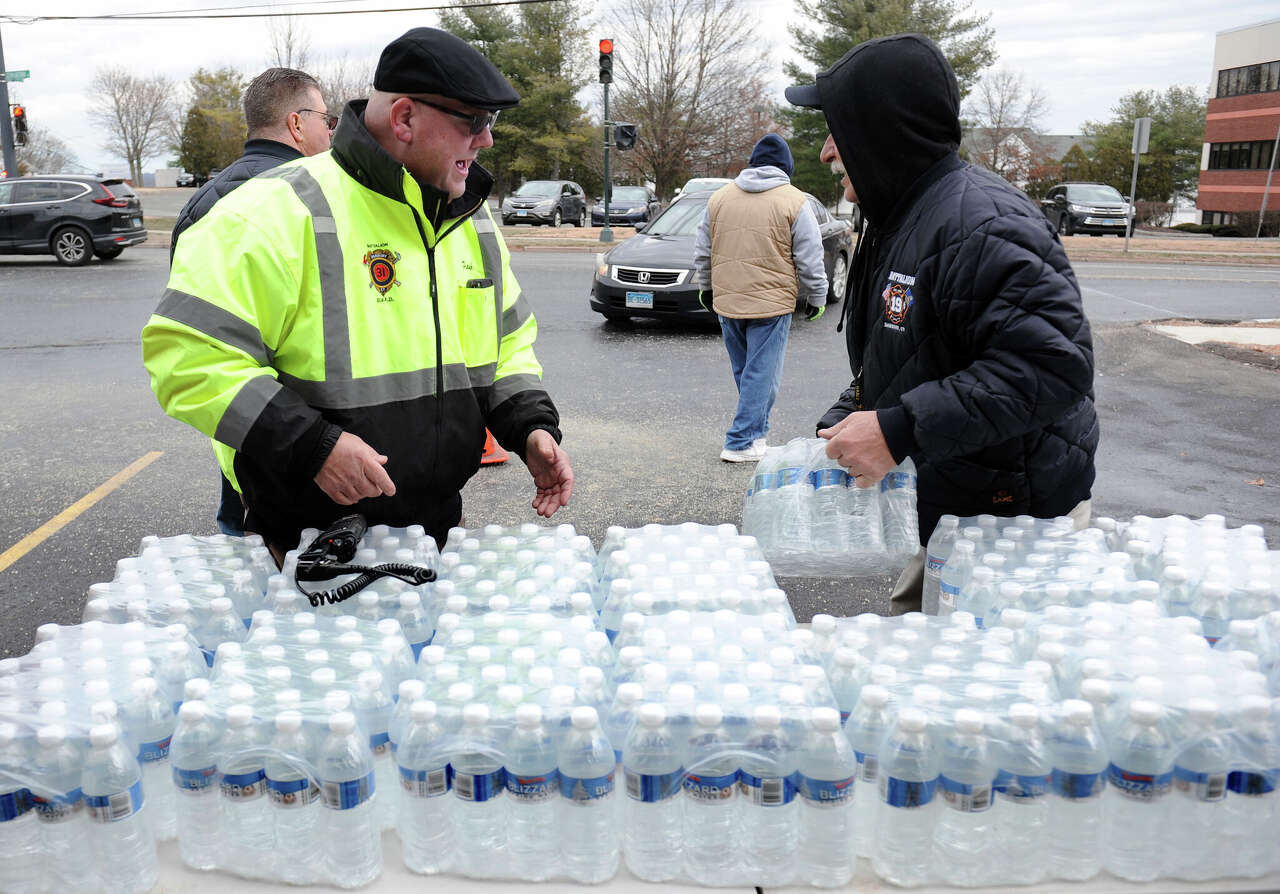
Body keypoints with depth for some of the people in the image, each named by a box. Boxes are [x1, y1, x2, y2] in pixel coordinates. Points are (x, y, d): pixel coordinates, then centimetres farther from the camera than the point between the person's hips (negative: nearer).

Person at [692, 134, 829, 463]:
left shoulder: (719, 197, 9)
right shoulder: (794, 202, -4)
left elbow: (702, 251, 15)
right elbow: (810, 260, -3)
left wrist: (706, 287, 27)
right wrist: (816, 298, 8)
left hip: (726, 301, 5)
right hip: (771, 302, -5)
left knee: (743, 371, 17)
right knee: (762, 372, 0)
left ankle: (756, 428, 29)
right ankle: (741, 442, -2)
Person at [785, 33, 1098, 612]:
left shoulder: (978, 223, -23)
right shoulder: (895, 223, 11)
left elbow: (1054, 361, -32)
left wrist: (900, 431, -31)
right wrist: (835, 429, 7)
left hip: (1018, 522, -10)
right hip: (935, 516, 10)